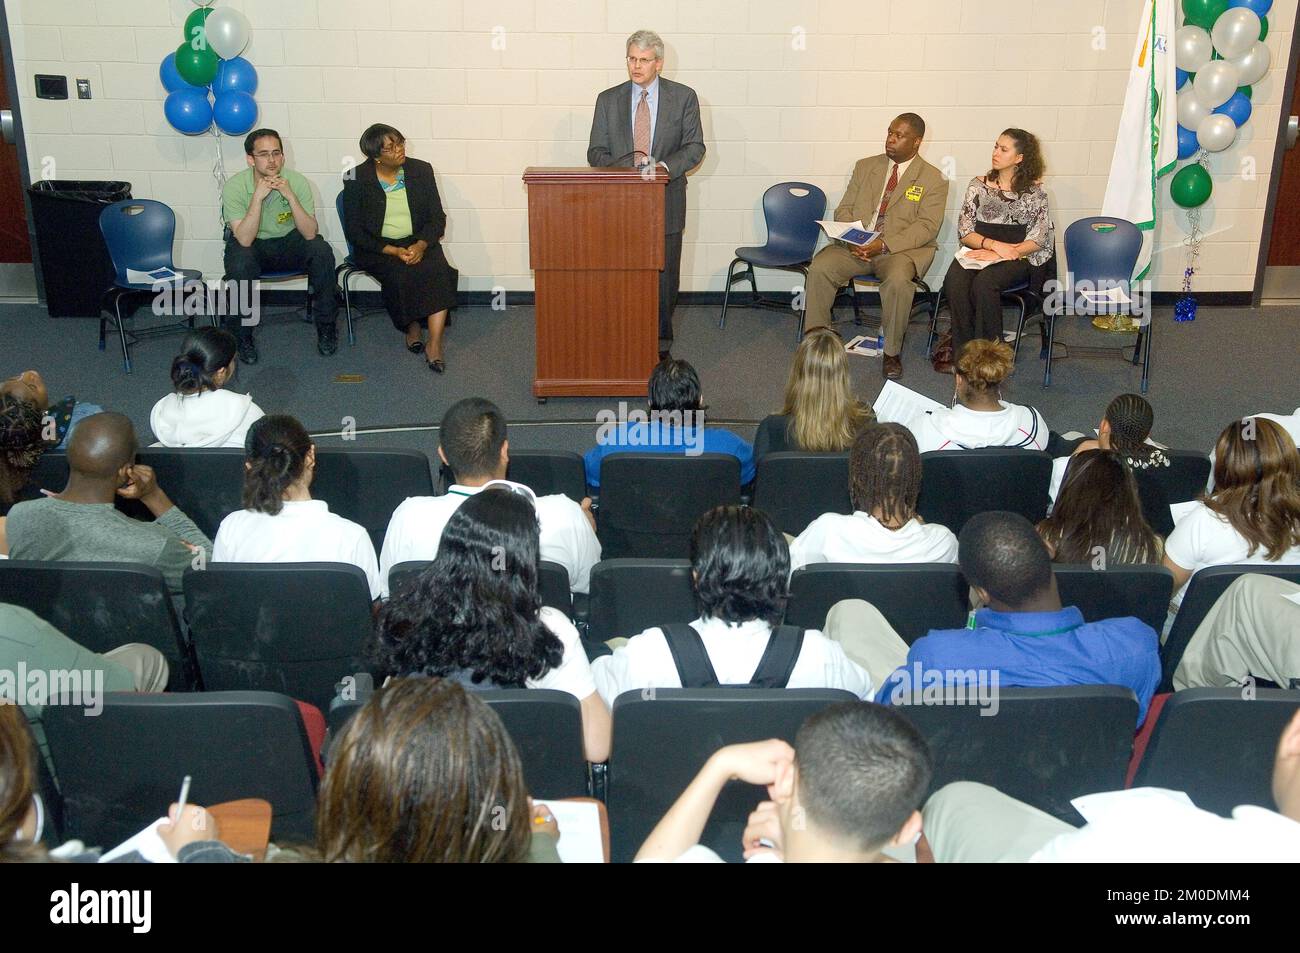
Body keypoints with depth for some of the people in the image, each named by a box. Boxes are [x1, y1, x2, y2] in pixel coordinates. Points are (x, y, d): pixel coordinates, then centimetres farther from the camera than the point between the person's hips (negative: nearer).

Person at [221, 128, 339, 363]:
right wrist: (258, 196, -36)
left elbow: (310, 234, -22)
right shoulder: (235, 186, -19)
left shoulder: (296, 181, -15)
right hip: (251, 245, -2)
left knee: (322, 252, -27)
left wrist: (290, 196, -33)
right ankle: (241, 335, -11)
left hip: (289, 241, 2)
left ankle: (326, 326, -8)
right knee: (240, 265, -35)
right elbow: (244, 240, -29)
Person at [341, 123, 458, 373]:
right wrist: (393, 251, -20)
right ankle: (412, 329, -8)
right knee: (400, 273, -33)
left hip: (418, 242, 2)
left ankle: (434, 343, -31)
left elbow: (437, 218, 2)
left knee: (438, 270, -29)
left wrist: (421, 245, -19)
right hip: (377, 247, -2)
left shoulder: (421, 170, 1)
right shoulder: (357, 179, -5)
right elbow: (354, 231, -6)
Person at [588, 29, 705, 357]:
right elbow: (596, 153, 5)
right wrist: (627, 168, -13)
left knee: (664, 277, 5)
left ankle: (660, 343, 18)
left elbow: (695, 147, 0)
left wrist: (664, 166, -18)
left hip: (666, 203, -1)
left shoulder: (684, 97, 3)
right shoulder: (608, 100, 7)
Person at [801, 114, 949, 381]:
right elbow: (844, 209, 12)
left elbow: (927, 226, -8)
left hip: (902, 248, -3)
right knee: (819, 267, -24)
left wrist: (884, 245, -21)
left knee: (898, 281, -36)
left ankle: (892, 352, -17)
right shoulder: (865, 166, 14)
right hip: (855, 245, 4)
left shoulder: (934, 180, 2)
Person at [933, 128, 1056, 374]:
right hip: (978, 250, 3)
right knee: (954, 280, -30)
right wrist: (993, 244, -14)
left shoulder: (1034, 191, 5)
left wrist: (999, 253, -15)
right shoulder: (979, 184, 12)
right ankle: (961, 351, -20)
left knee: (984, 282, -34)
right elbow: (964, 231, 5)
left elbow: (1039, 239, -3)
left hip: (1017, 257, -3)